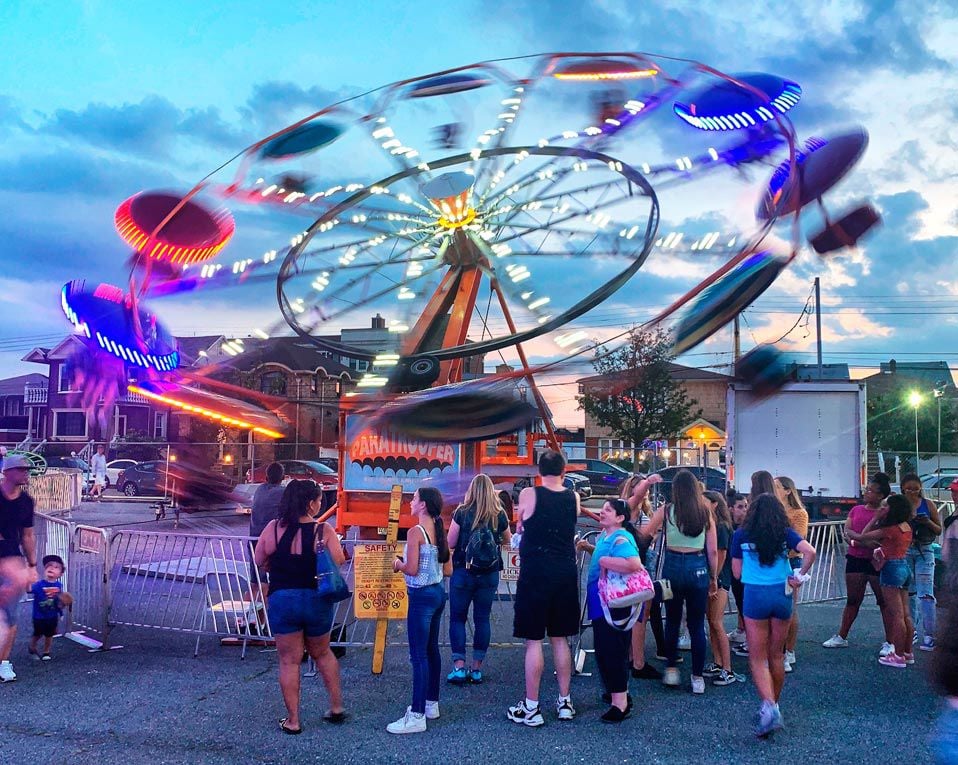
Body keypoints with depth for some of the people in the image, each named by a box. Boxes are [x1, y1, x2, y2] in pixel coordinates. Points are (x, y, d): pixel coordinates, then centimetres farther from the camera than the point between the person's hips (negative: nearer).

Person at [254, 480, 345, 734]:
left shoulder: (273, 528, -7)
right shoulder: (324, 530, -11)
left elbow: (260, 562, 1)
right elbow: (338, 562, -13)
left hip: (282, 599, 0)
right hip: (317, 600, 1)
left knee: (289, 661, 11)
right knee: (322, 653, 23)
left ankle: (292, 720, 16)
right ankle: (337, 707, 28)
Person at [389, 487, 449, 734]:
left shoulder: (416, 532, -17)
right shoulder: (438, 530, 7)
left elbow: (412, 569, -21)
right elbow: (445, 565, 11)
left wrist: (398, 563, -1)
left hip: (421, 596, -9)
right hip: (438, 592, 9)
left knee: (418, 655, -5)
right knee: (432, 650, 18)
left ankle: (417, 716, -2)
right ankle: (431, 704, 28)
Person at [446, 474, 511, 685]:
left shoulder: (462, 512, -9)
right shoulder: (499, 515, -3)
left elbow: (450, 543, -6)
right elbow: (507, 540, 13)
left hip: (463, 572, -2)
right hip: (489, 575, 2)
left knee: (457, 618, 9)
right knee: (482, 619, 10)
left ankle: (459, 667, 2)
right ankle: (477, 669, 14)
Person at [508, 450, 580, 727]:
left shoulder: (529, 494, -8)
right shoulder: (574, 498, 2)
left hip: (535, 573, -4)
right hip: (566, 574, 4)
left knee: (533, 640, 1)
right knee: (560, 639, 15)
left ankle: (531, 709, 6)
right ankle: (565, 702, 23)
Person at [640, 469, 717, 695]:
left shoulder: (666, 512, -4)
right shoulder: (705, 513, 0)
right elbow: (713, 551, 2)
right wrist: (714, 577, 12)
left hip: (673, 567, -1)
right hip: (698, 568, 1)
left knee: (672, 621, 16)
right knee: (697, 625, 8)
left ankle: (671, 670, 19)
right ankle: (697, 677, 13)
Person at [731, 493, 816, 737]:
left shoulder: (741, 536, 1)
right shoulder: (785, 533, 3)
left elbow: (737, 572, 4)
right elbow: (810, 552, -12)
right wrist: (799, 576, 0)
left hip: (755, 595, -2)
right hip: (782, 594, 2)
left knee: (758, 658, 2)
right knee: (776, 656, 17)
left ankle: (769, 705, -19)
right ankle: (774, 705, 29)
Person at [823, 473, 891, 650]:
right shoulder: (856, 510, 13)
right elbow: (847, 531, 1)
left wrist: (857, 539, -19)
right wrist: (867, 540, -14)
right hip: (855, 559, 5)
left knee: (884, 601, 2)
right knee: (852, 600, 13)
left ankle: (889, 642, 9)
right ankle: (841, 637, 19)